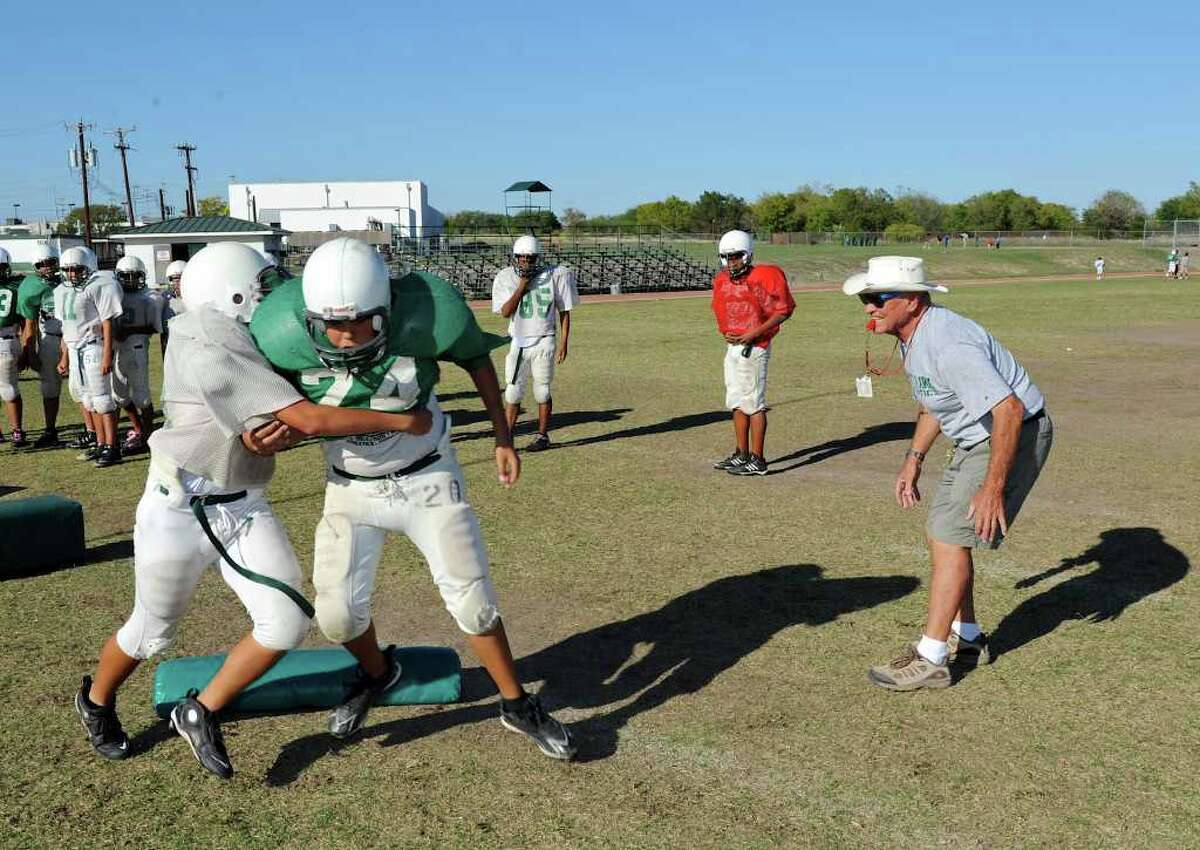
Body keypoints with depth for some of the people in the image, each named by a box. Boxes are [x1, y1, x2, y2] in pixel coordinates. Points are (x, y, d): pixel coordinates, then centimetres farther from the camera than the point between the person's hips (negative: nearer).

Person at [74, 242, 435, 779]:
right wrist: (404, 421, -21)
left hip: (244, 508, 7)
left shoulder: (257, 346, 1)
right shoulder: (209, 352, -26)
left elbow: (294, 423, 1)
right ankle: (96, 701, 45)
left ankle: (200, 714, 14)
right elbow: (311, 419, -29)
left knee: (287, 623, -7)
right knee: (153, 632, 13)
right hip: (179, 509, -7)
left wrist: (277, 433, -24)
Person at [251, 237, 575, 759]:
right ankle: (377, 674, 33)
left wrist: (503, 438, 0)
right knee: (337, 612, -2)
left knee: (471, 597, 1)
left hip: (428, 478, -1)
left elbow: (475, 358, -6)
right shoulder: (286, 334, -26)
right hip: (352, 488, 1)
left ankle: (518, 706, 22)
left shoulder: (425, 313, -28)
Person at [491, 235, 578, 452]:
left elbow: (564, 312, 1)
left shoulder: (555, 276, -4)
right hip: (518, 342, 2)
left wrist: (563, 342, -3)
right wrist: (522, 286, -15)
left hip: (544, 341, -2)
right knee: (513, 391, 3)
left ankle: (543, 436, 16)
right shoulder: (507, 278, -1)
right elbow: (505, 312, -10)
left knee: (542, 391, 5)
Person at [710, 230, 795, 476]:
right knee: (737, 402, 13)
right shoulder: (722, 280, 10)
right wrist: (725, 332, 3)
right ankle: (741, 454, 24)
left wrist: (755, 333, -17)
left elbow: (783, 310, -11)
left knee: (754, 403, -6)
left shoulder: (765, 277, -12)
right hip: (732, 346, 8)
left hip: (753, 347, -8)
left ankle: (757, 460, -1)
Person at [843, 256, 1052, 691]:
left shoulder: (947, 344, -30)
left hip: (1015, 436, -10)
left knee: (950, 538, -11)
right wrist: (914, 459, 18)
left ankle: (930, 660, -3)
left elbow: (1010, 409, -33)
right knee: (942, 534, 13)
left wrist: (993, 488, -32)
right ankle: (966, 637, 28)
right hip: (976, 439, 10)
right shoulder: (913, 336, 3)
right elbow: (932, 401, 20)